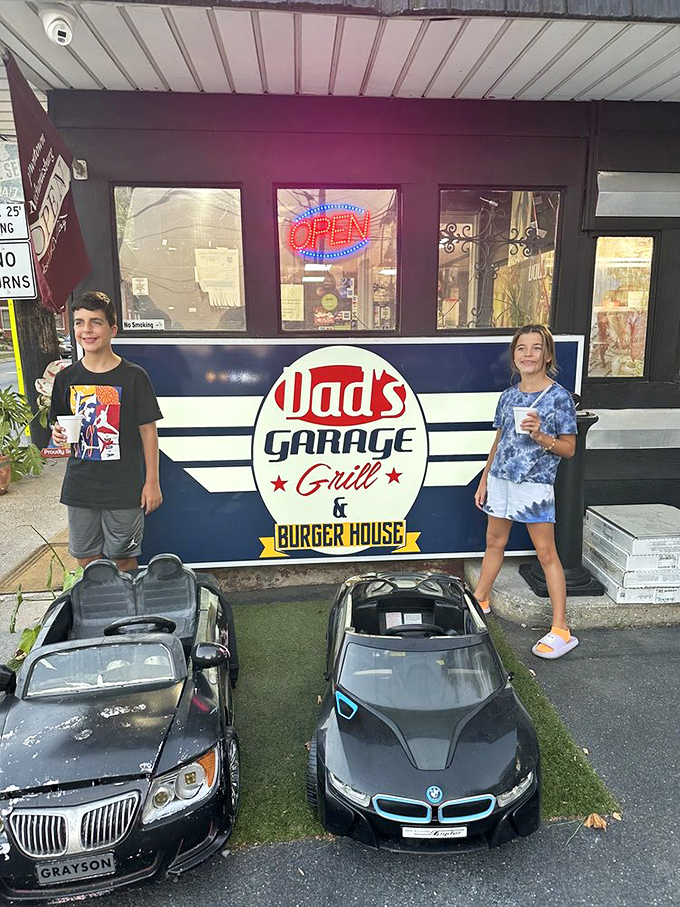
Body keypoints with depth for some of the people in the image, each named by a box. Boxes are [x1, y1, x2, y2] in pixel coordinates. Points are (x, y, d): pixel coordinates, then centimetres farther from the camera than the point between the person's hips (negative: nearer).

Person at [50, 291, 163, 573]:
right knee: (86, 560, 15)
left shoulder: (133, 376, -9)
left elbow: (148, 430, -6)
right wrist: (59, 434, -9)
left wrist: (152, 481, -6)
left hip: (124, 488, -4)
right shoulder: (66, 378, 4)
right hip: (79, 487, 4)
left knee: (123, 559, 8)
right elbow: (59, 424, 16)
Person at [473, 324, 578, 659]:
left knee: (546, 552, -1)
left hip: (535, 484, -5)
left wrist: (540, 436, -24)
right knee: (494, 542, 17)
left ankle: (560, 630, 5)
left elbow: (568, 448, -6)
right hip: (500, 480, 5)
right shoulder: (508, 397, 8)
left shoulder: (559, 397, -7)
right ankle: (479, 599, 34)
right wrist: (484, 481, 14)